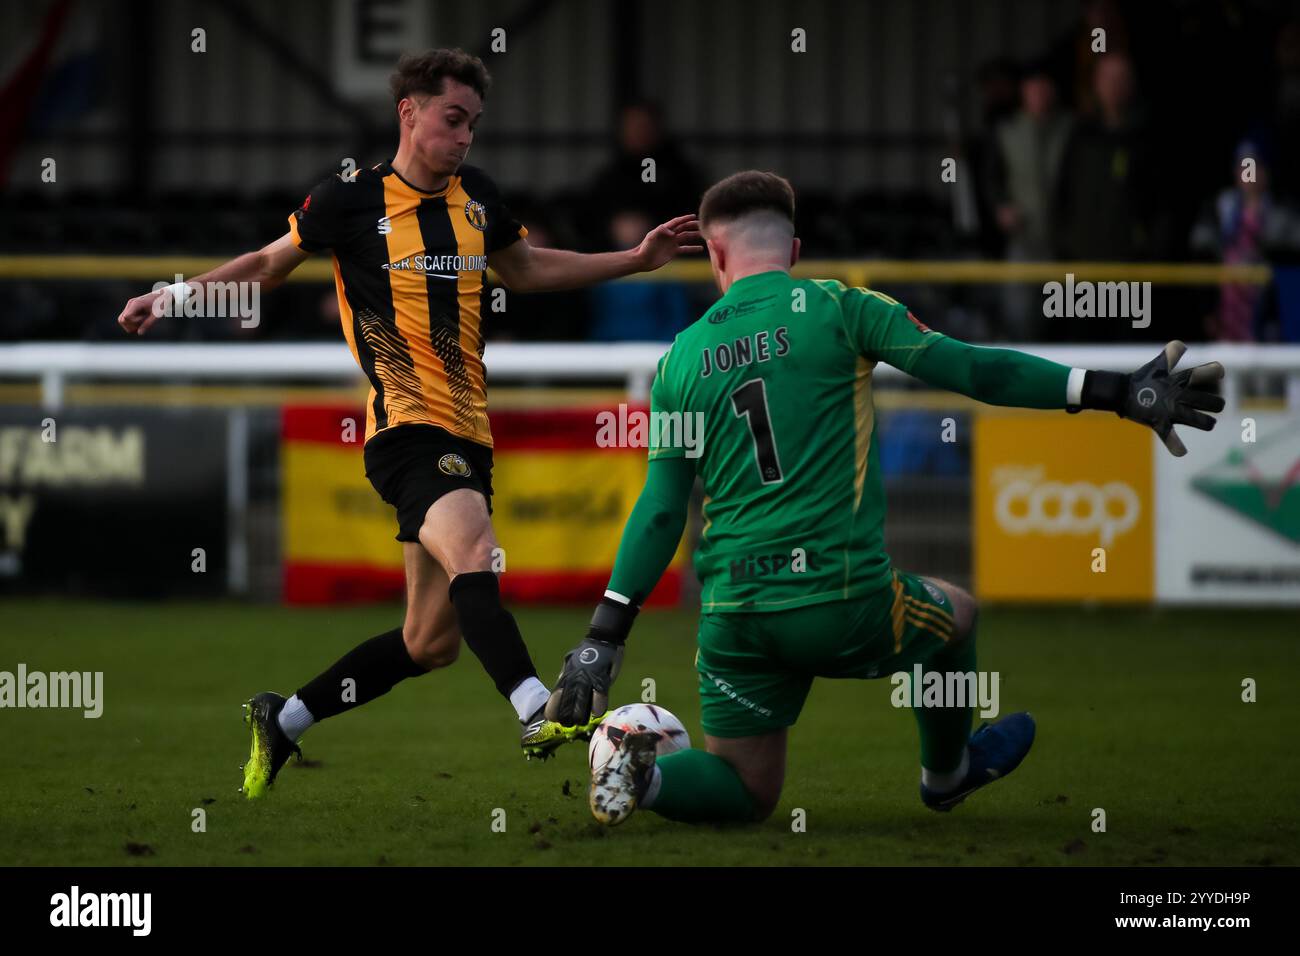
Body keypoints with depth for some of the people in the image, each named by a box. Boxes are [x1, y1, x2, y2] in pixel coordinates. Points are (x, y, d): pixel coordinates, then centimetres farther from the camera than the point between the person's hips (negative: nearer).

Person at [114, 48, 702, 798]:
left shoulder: (476, 196, 14)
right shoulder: (353, 200, -2)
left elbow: (527, 269, 32)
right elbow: (268, 265, 12)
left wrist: (637, 259, 27)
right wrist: (173, 297, 1)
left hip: (468, 436, 7)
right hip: (407, 428, -7)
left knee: (432, 640, 8)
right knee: (472, 552, -34)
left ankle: (283, 721, 23)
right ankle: (539, 714, -49)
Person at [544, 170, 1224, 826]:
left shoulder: (681, 360, 8)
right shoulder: (835, 309, -2)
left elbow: (660, 511, 5)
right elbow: (970, 369, -8)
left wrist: (605, 635, 8)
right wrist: (1115, 392, -7)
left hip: (732, 615, 3)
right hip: (845, 602, -3)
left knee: (745, 793, 16)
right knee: (954, 615, 30)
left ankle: (644, 773, -12)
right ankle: (946, 772, 49)